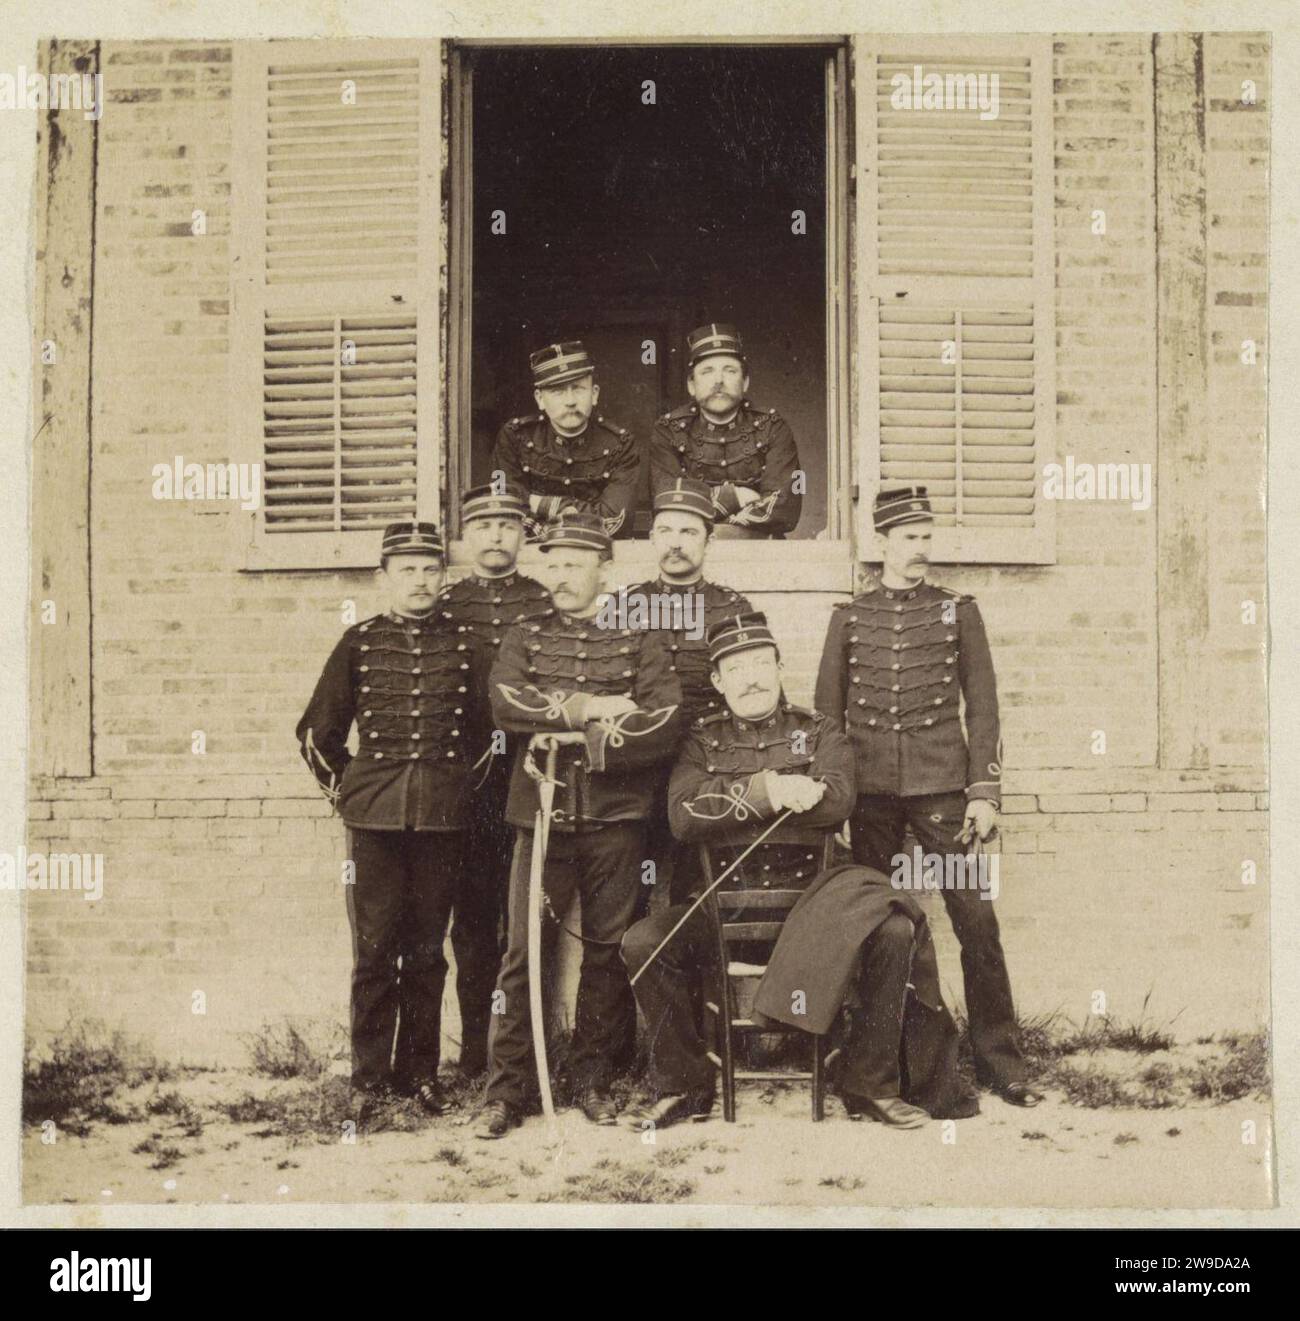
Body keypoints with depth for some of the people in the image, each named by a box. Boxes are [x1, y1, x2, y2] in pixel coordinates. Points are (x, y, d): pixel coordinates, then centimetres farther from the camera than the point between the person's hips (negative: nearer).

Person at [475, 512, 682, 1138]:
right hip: (542, 814, 0)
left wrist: (581, 740, -12)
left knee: (607, 950, 6)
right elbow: (505, 704, -9)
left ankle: (592, 1076, 20)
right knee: (525, 951, -2)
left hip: (616, 818, 0)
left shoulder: (638, 640, 8)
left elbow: (664, 725, -7)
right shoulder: (524, 637, 11)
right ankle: (506, 1088, 6)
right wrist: (587, 707, -14)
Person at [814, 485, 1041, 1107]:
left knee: (976, 921, -3)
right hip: (871, 792, 1)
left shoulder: (958, 611, 5)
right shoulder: (849, 616, 7)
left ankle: (999, 1059, 7)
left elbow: (982, 706, 4)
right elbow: (828, 710, 11)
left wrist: (984, 793, -3)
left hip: (941, 788, -1)